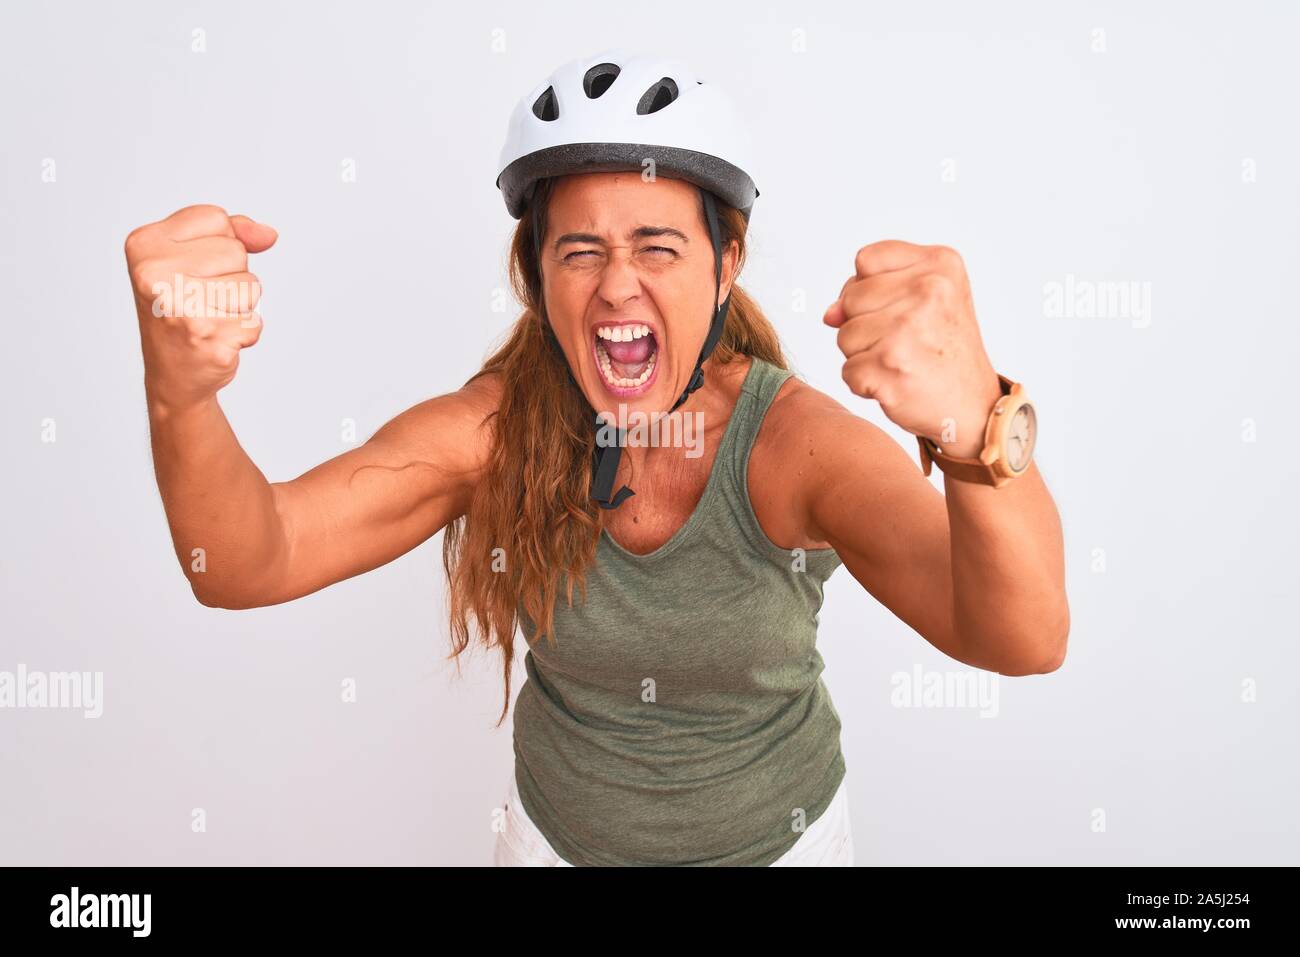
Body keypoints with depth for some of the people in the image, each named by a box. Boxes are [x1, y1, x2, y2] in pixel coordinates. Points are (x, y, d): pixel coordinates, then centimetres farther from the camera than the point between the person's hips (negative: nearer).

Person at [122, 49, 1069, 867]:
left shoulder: (794, 440, -28)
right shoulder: (497, 426, -21)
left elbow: (1026, 639, -42)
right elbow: (248, 564, -29)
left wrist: (977, 426, -63)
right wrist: (180, 391, -50)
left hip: (774, 833, -1)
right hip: (561, 827, 2)